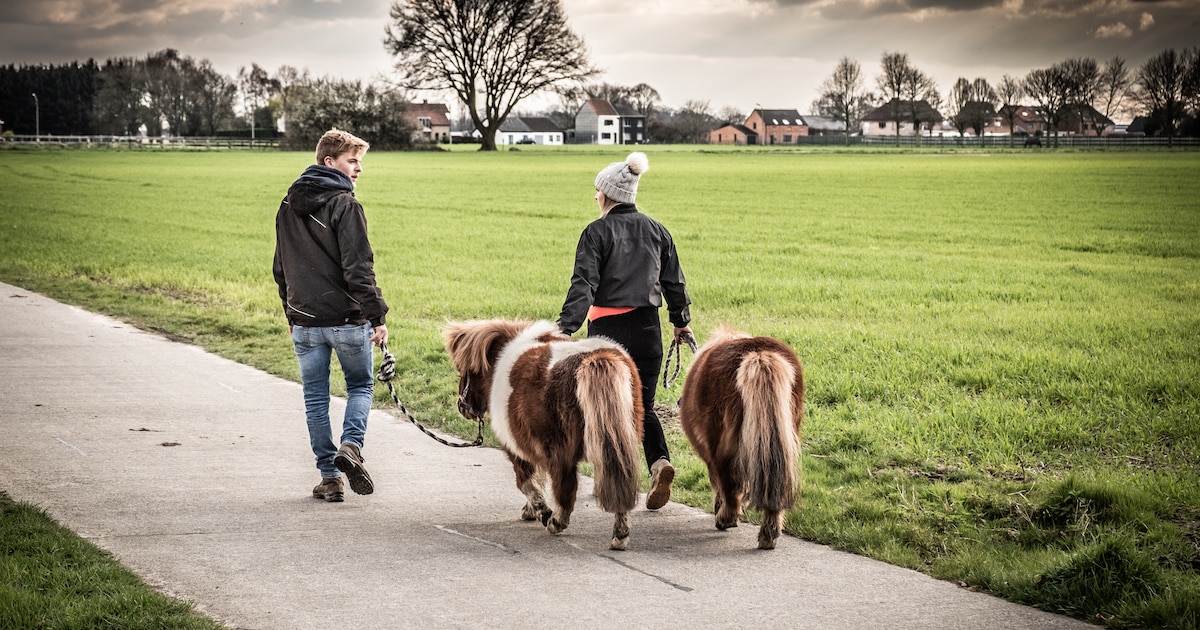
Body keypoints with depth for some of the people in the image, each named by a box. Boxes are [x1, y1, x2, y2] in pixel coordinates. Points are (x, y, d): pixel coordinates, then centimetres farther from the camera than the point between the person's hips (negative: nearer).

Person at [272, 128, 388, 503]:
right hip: (348, 319, -5)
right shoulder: (344, 205, -12)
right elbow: (358, 267, -17)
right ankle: (350, 446, -10)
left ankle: (329, 477, 9)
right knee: (360, 386, 13)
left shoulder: (288, 207, 10)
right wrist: (377, 315, -14)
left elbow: (281, 268, 18)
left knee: (315, 398, 9)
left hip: (304, 322, 5)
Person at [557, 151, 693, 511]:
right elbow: (674, 282, 14)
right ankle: (660, 462, -12)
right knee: (642, 406, 12)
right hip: (648, 329, 4)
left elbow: (584, 285, -16)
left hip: (608, 329, -4)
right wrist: (681, 322, 29)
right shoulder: (656, 231, 7)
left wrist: (566, 329, -21)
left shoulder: (598, 232, -7)